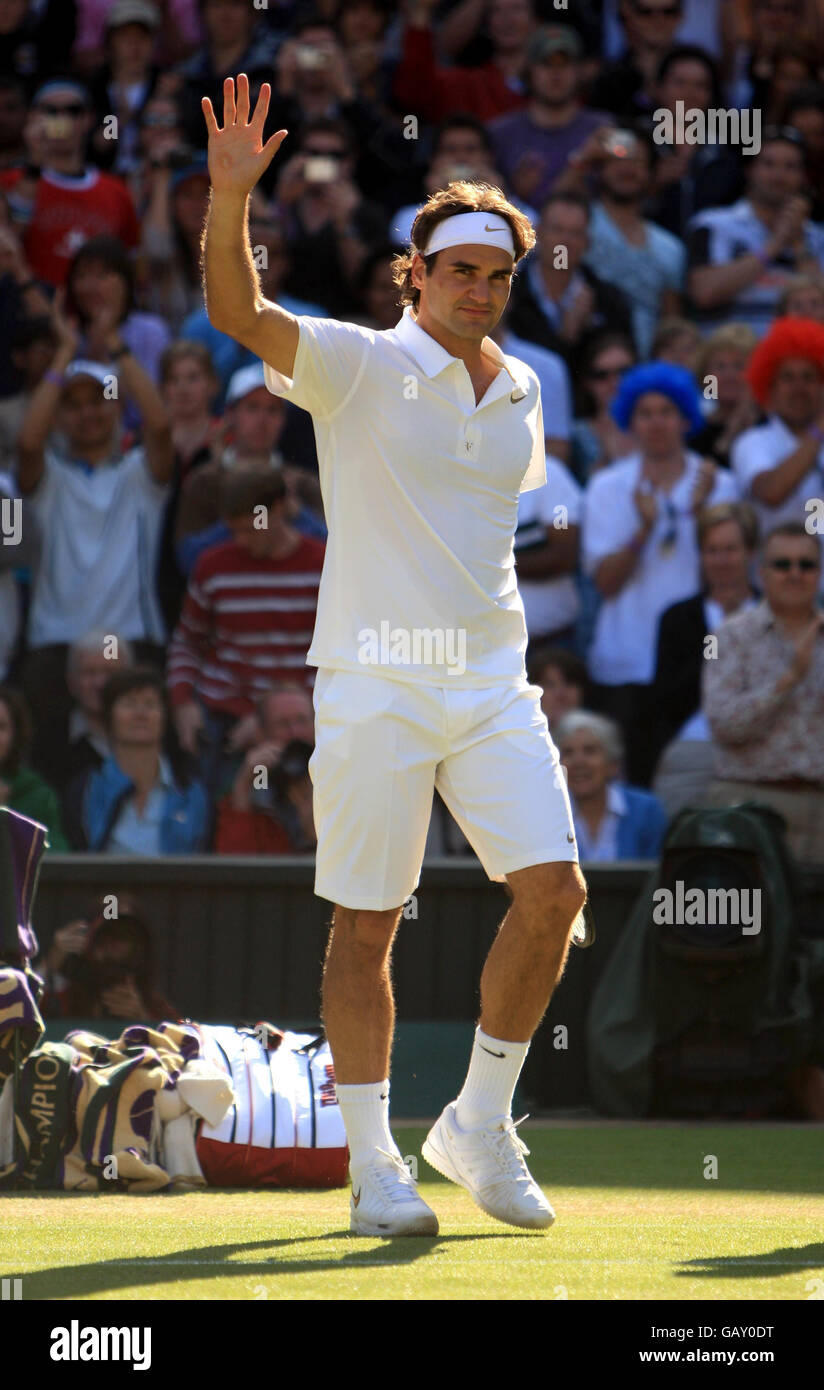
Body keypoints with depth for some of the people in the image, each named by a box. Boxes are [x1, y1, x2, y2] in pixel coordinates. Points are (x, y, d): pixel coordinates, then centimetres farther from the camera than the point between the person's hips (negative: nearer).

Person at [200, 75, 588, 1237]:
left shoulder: (522, 392, 12)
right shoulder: (355, 367, -4)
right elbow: (239, 312, -21)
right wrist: (233, 197, -36)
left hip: (495, 684, 5)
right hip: (375, 684, -4)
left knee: (553, 890, -8)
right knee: (366, 924, -1)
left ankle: (480, 1129, 9)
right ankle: (374, 1165, 10)